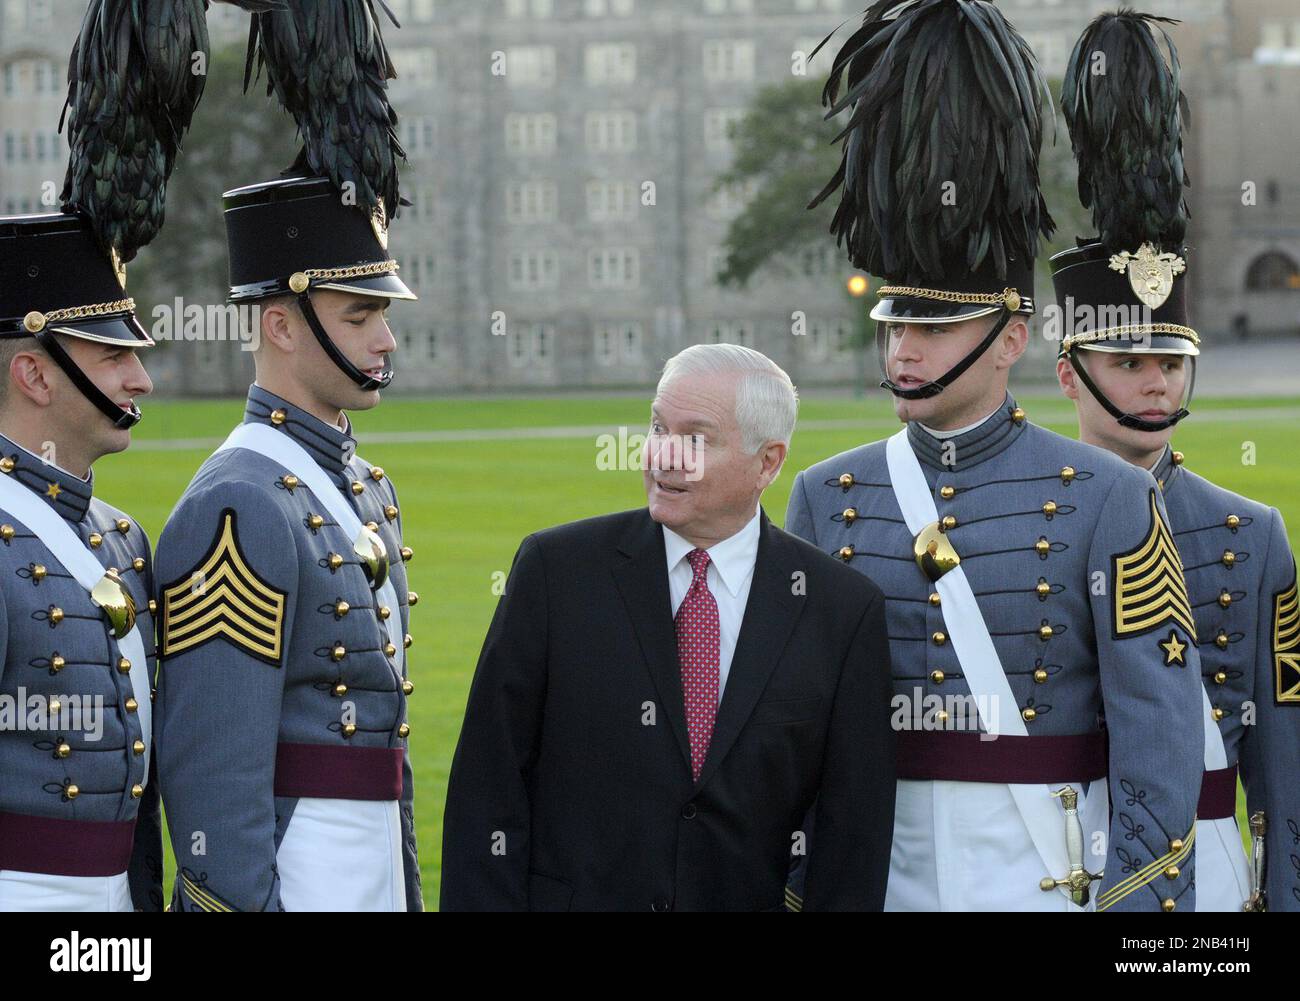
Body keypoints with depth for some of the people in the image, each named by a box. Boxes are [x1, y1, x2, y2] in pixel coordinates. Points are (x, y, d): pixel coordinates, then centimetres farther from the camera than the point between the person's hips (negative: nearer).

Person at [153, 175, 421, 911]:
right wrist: (246, 902, -21)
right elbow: (212, 768, -19)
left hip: (371, 876, 9)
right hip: (283, 878, -9)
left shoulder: (365, 489, 15)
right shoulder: (238, 508, -16)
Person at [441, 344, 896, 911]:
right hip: (573, 896, -1)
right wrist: (484, 900, -11)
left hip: (748, 899, 1)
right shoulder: (555, 568, -4)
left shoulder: (843, 612, -3)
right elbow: (489, 784, -4)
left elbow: (853, 836, -2)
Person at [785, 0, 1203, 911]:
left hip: (1054, 875, -3)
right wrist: (795, 892, 5)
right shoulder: (827, 499, 5)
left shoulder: (1109, 503, -6)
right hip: (879, 877, 3)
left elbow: (1160, 746, -7)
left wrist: (1138, 904, -12)